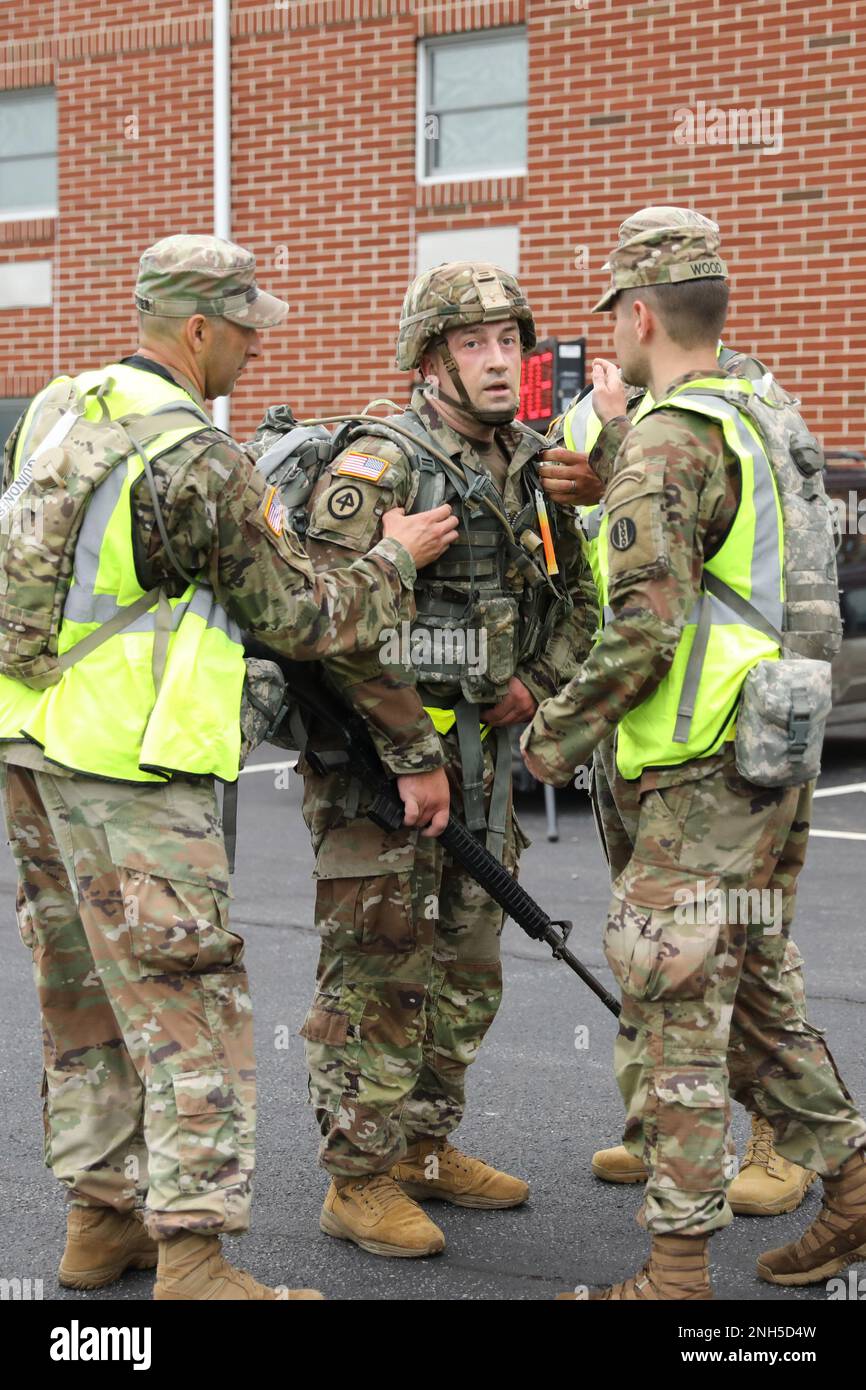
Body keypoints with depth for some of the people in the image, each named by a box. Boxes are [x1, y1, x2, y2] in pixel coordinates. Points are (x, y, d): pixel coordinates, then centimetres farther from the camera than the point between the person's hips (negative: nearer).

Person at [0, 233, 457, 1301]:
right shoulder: (201, 462, -16)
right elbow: (300, 618, -8)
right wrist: (396, 560, 6)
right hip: (128, 762, -9)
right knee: (186, 1004, -4)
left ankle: (101, 1215, 25)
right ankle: (191, 1255, -4)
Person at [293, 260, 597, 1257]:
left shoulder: (528, 471, 9)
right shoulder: (376, 471, -16)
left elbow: (577, 592, 21)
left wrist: (537, 679, 2)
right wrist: (415, 759, -21)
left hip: (477, 753, 8)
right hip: (375, 757, -8)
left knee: (465, 976, 16)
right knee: (377, 978, -3)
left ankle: (425, 1151, 31)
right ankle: (359, 1184, 8)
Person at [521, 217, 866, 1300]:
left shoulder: (667, 442, -15)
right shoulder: (760, 422, 15)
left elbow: (646, 628, -22)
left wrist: (556, 735, -10)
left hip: (704, 775, -10)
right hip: (776, 766, 10)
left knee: (671, 1012, -4)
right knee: (752, 992, 20)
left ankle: (676, 1270, 2)